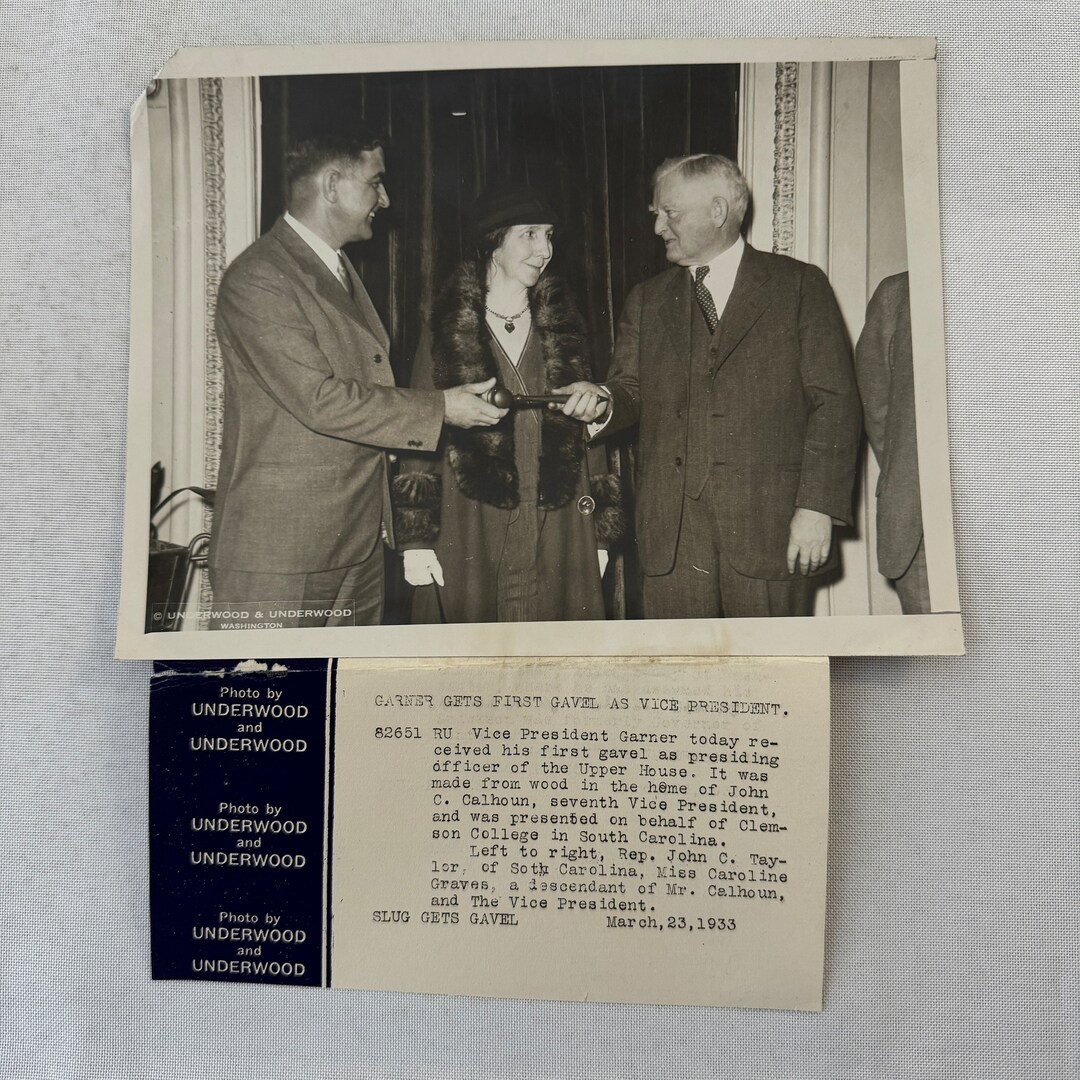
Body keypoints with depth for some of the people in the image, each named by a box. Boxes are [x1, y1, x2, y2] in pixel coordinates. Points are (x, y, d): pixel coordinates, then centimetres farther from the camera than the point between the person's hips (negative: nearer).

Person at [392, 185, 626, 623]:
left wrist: (599, 531, 6)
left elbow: (589, 426, 11)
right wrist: (416, 538, -5)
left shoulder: (562, 327, 11)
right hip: (469, 537, -2)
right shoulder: (449, 329, 3)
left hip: (558, 534, 2)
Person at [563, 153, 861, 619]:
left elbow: (835, 402, -1)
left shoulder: (800, 286, 5)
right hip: (671, 538, 3)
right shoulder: (646, 300, 17)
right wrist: (603, 401, -9)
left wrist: (817, 507, -10)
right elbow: (631, 390, 16)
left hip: (771, 531, -2)